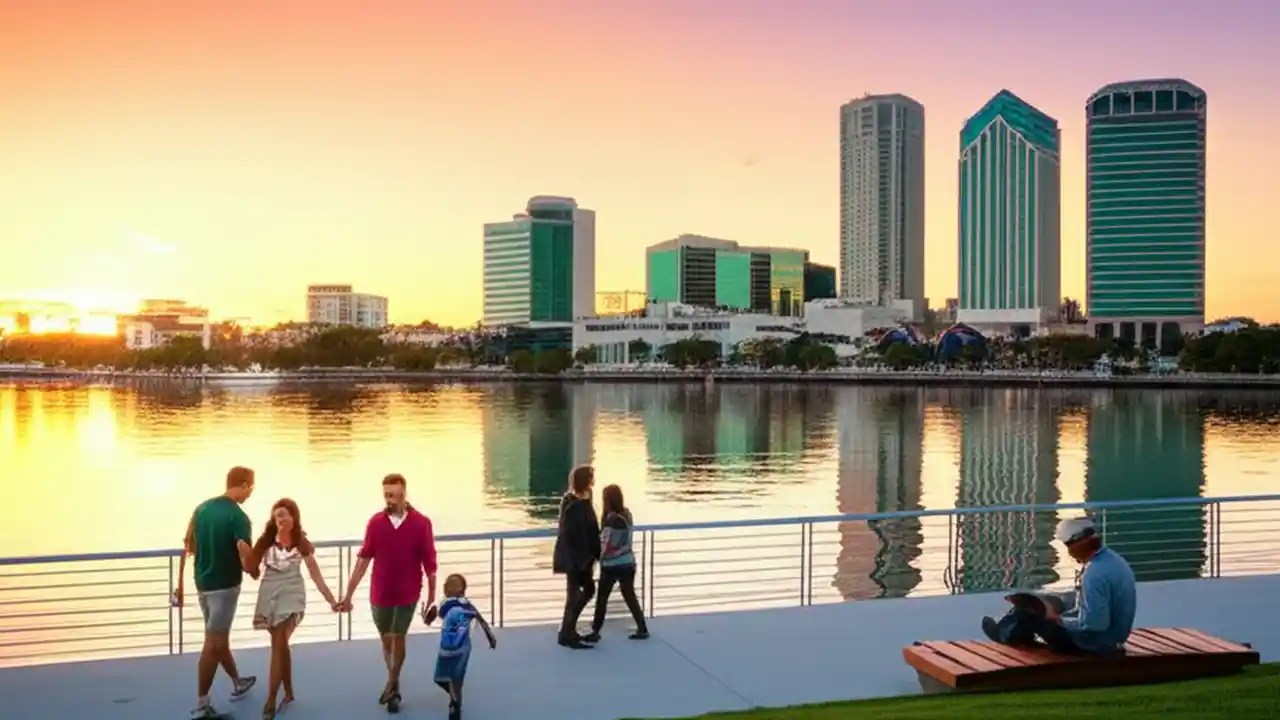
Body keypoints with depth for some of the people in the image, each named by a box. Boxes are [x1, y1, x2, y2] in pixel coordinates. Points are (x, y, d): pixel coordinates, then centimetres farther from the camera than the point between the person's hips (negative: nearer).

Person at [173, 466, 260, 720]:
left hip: (202, 582, 8)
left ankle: (238, 683, 40)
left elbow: (189, 547, 10)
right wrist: (255, 573, -4)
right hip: (225, 584, -8)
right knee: (213, 644, -1)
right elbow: (246, 559, -25)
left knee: (219, 638, 21)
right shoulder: (238, 517, -19)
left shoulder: (202, 508, 4)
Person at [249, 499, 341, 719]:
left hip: (291, 596, -2)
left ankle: (270, 701, -10)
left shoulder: (302, 544, -2)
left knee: (278, 645, -12)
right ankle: (288, 692, 27)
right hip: (269, 596, 2)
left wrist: (331, 600, -2)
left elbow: (316, 575, 1)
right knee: (281, 645, 12)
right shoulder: (266, 541, 1)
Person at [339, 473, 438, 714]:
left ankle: (392, 685, 19)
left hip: (407, 595, -2)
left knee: (398, 639, 2)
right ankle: (393, 682, 36)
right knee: (386, 640, 15)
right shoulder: (375, 522, -6)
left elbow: (429, 563, -7)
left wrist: (431, 597, -5)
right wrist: (348, 594, -2)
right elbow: (363, 559, -2)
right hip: (380, 594, 2)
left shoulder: (421, 523, -12)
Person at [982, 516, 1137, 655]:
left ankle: (1004, 634, 33)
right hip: (1111, 639, 9)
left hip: (1094, 645, -9)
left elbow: (1092, 626, -31)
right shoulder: (1113, 559, 2)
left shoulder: (1095, 575, -30)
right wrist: (1060, 615, 11)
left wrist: (1057, 619, -15)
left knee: (1029, 613, 2)